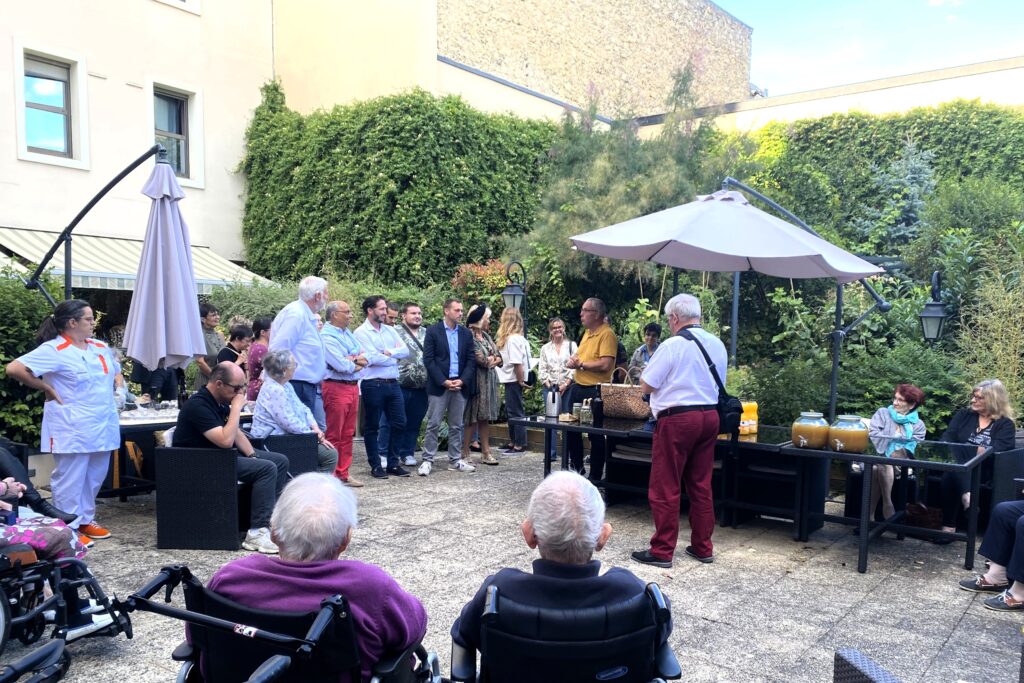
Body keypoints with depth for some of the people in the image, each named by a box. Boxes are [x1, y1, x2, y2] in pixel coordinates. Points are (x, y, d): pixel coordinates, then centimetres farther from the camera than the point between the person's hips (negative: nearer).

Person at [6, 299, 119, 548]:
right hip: (72, 429, -7)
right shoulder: (54, 350, -11)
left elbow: (111, 375, 28)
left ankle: (86, 520, 28)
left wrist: (111, 402, 13)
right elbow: (14, 369, -18)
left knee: (94, 477, 14)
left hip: (102, 426, 7)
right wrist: (47, 388, -13)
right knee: (70, 479, 0)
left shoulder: (101, 348, 11)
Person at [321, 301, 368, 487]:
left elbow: (366, 359, 10)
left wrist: (352, 359, -11)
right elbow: (342, 366, -20)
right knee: (333, 435, -3)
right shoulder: (326, 337, -11)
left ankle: (343, 473, 19)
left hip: (353, 387, 8)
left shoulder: (349, 334, 15)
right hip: (336, 387, -8)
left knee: (347, 434, 12)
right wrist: (358, 363, -1)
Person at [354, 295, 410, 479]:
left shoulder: (390, 330, 13)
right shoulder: (361, 332, -7)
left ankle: (393, 463, 19)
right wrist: (395, 358, -4)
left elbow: (405, 350, 4)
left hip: (393, 383, 6)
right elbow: (372, 358, -17)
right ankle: (375, 466, 15)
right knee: (372, 427, 4)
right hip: (373, 385, -6)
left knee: (399, 423, 7)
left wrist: (389, 352, -13)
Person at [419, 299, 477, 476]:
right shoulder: (433, 331, -2)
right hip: (438, 386, -4)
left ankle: (455, 460, 17)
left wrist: (462, 380, -7)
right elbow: (428, 359, -7)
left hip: (460, 386, 4)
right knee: (433, 425, -2)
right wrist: (443, 381, -13)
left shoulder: (466, 333, 9)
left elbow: (471, 360, 8)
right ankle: (427, 461, 5)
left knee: (456, 426, 10)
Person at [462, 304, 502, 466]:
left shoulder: (486, 335, 14)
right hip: (475, 382, -8)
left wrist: (491, 360, -7)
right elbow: (481, 359, -19)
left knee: (485, 418, 11)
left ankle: (486, 452, 17)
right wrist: (491, 359, 1)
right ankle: (465, 453, 3)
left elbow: (498, 357, 14)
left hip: (489, 381, 8)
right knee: (471, 419, -4)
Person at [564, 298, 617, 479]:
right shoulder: (587, 332, 13)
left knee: (596, 435, 1)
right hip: (578, 387, 9)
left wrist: (580, 364, -13)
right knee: (571, 429, 16)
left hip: (595, 390, -9)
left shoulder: (607, 334, -14)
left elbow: (605, 365, -24)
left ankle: (595, 476, 11)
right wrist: (573, 360, 3)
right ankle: (576, 467, 31)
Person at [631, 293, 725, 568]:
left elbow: (646, 385, -9)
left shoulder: (673, 345, -13)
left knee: (665, 488, 1)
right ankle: (702, 547, 22)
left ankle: (662, 551, 7)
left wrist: (648, 369, 10)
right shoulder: (718, 345, 8)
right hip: (709, 416, 7)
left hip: (677, 419, -7)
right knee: (701, 486, 15)